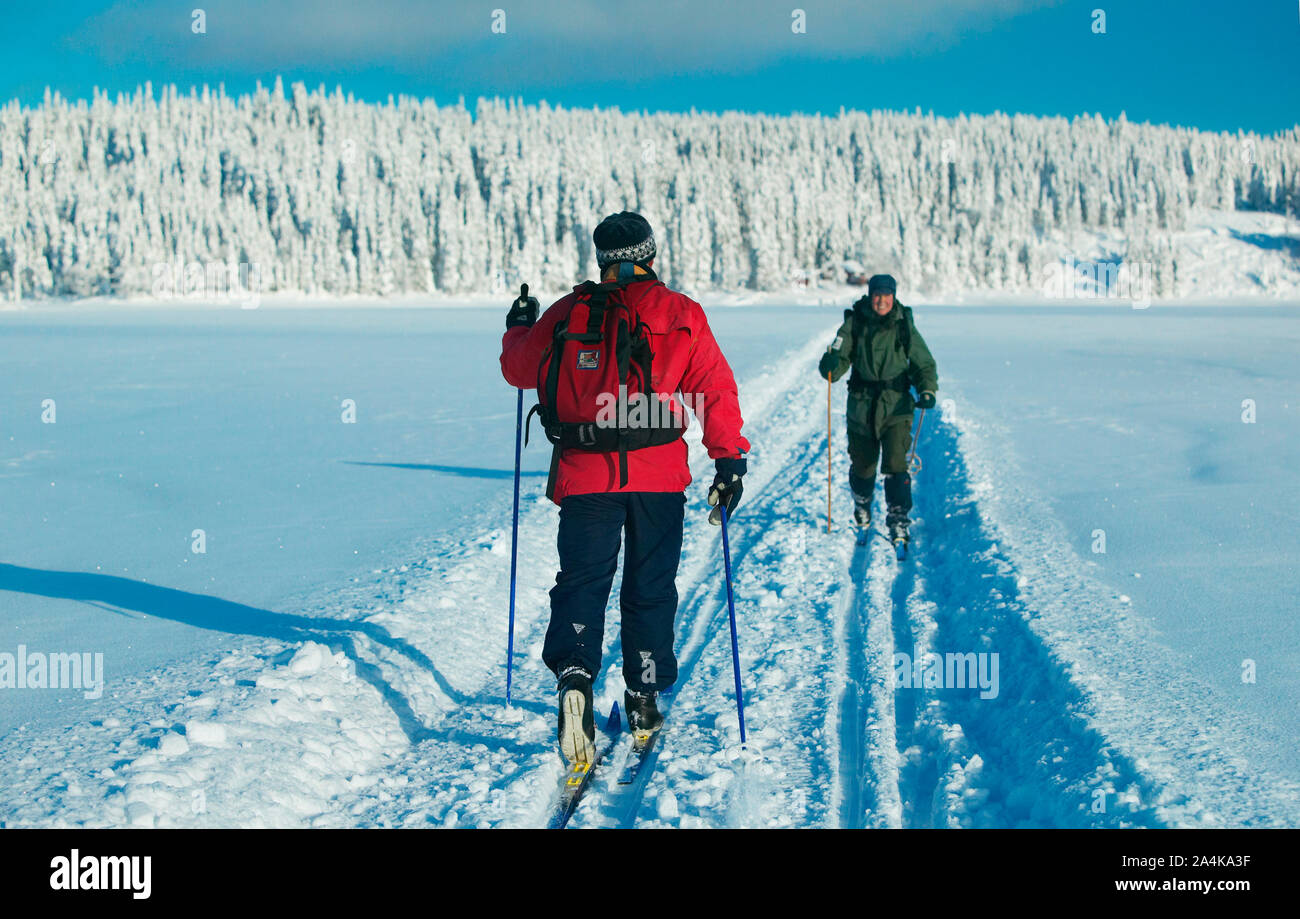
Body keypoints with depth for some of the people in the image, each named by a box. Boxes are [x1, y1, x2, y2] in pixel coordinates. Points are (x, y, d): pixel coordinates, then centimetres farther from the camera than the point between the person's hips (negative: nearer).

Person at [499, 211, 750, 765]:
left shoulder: (566, 315, 4)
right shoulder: (680, 315, 2)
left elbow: (518, 367, 17)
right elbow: (715, 388, -3)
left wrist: (519, 328, 38)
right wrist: (730, 459, 1)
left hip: (585, 474, 0)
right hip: (658, 474, 0)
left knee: (582, 581, 3)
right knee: (650, 588, 12)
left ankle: (574, 676, -22)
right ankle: (643, 700, 18)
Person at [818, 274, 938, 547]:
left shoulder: (904, 328, 0)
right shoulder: (855, 324, 0)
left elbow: (924, 365, 5)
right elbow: (841, 356, -3)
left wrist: (927, 391, -12)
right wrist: (831, 365, -27)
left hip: (896, 408, -1)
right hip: (861, 407, 1)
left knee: (895, 465, -14)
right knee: (862, 465, 11)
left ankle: (898, 520, -3)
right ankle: (862, 504, 41)